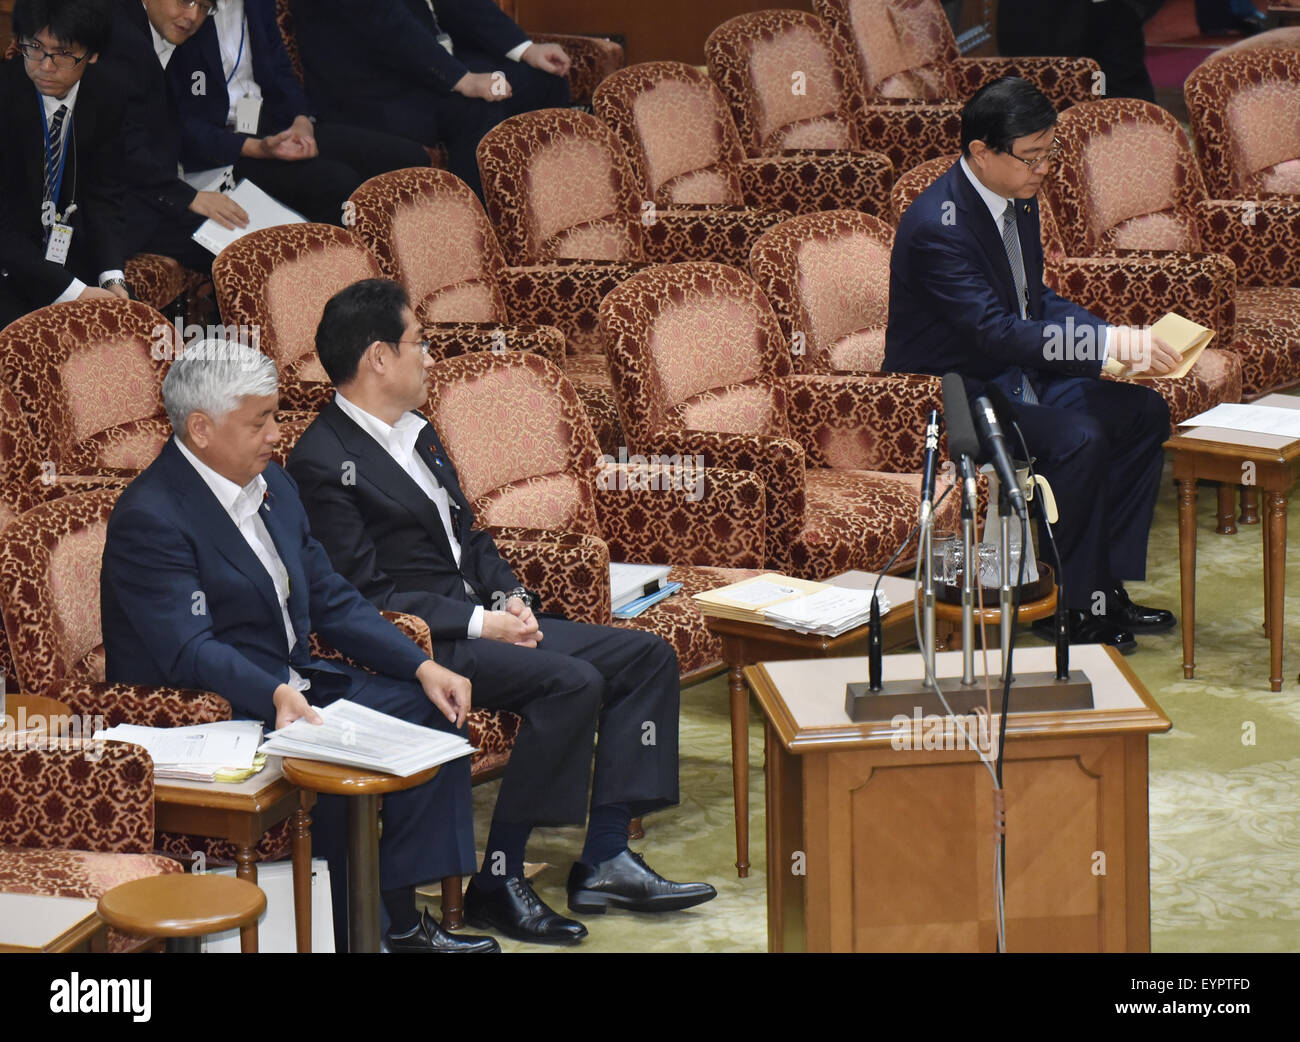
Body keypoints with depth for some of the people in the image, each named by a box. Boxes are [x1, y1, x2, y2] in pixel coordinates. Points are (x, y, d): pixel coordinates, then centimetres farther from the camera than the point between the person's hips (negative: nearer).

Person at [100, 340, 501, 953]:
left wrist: (422, 666, -1)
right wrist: (276, 696, -42)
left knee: (431, 707, -4)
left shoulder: (271, 486, 10)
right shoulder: (149, 518, -18)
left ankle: (403, 917, -4)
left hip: (293, 686, 9)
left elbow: (331, 600, 12)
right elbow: (190, 651, -26)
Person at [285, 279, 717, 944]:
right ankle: (497, 881, -22)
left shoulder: (416, 432, 16)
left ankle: (604, 861, -5)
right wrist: (479, 624, -19)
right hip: (419, 641, -10)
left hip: (480, 620, 10)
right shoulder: (324, 463, -13)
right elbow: (365, 595, -17)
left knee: (647, 657, -1)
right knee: (571, 682, -30)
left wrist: (511, 599, 2)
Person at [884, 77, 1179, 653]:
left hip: (1014, 378, 10)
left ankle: (1105, 585, 3)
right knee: (1078, 439, -28)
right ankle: (1070, 604, -12)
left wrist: (1119, 337, -3)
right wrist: (1110, 344, -32)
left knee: (1143, 411, -1)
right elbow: (997, 332, -30)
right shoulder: (937, 226, -25)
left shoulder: (1017, 198, 5)